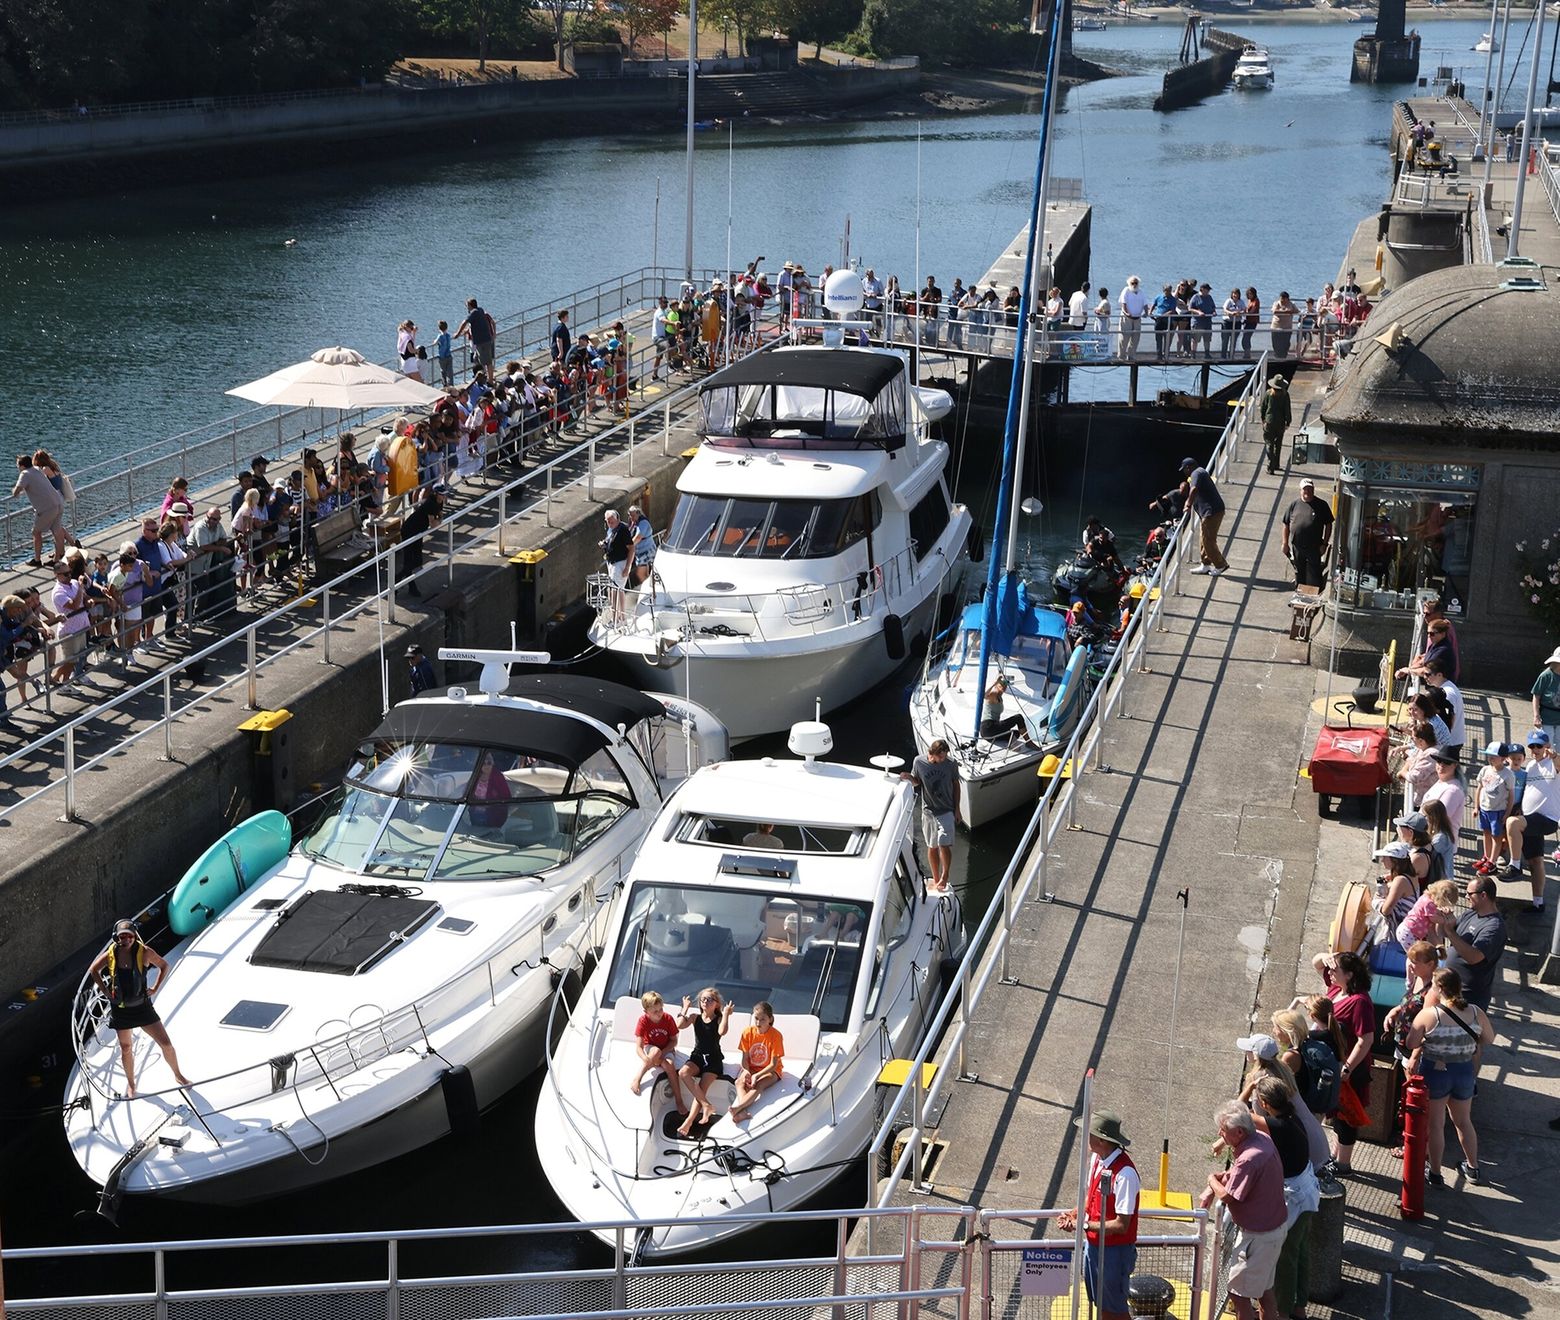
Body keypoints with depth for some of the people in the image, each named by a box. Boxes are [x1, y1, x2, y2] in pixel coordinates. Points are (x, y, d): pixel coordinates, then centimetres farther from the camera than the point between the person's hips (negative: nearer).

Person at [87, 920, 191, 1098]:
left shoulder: (144, 952, -15)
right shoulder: (110, 955, -11)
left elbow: (164, 966, 2)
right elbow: (93, 971, 8)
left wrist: (155, 988, -4)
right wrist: (106, 991, 1)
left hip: (142, 1006, -1)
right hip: (120, 1009, 1)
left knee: (166, 1043, 0)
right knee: (126, 1048, 14)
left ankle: (178, 1076, 22)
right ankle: (130, 1084, 35)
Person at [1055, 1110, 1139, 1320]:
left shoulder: (1125, 1174, -30)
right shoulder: (1096, 1158, -4)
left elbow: (1121, 1225, -27)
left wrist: (1084, 1225, -22)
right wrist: (1074, 1213, -5)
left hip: (1114, 1251, -8)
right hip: (1093, 1245, 8)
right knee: (1100, 1303, 23)